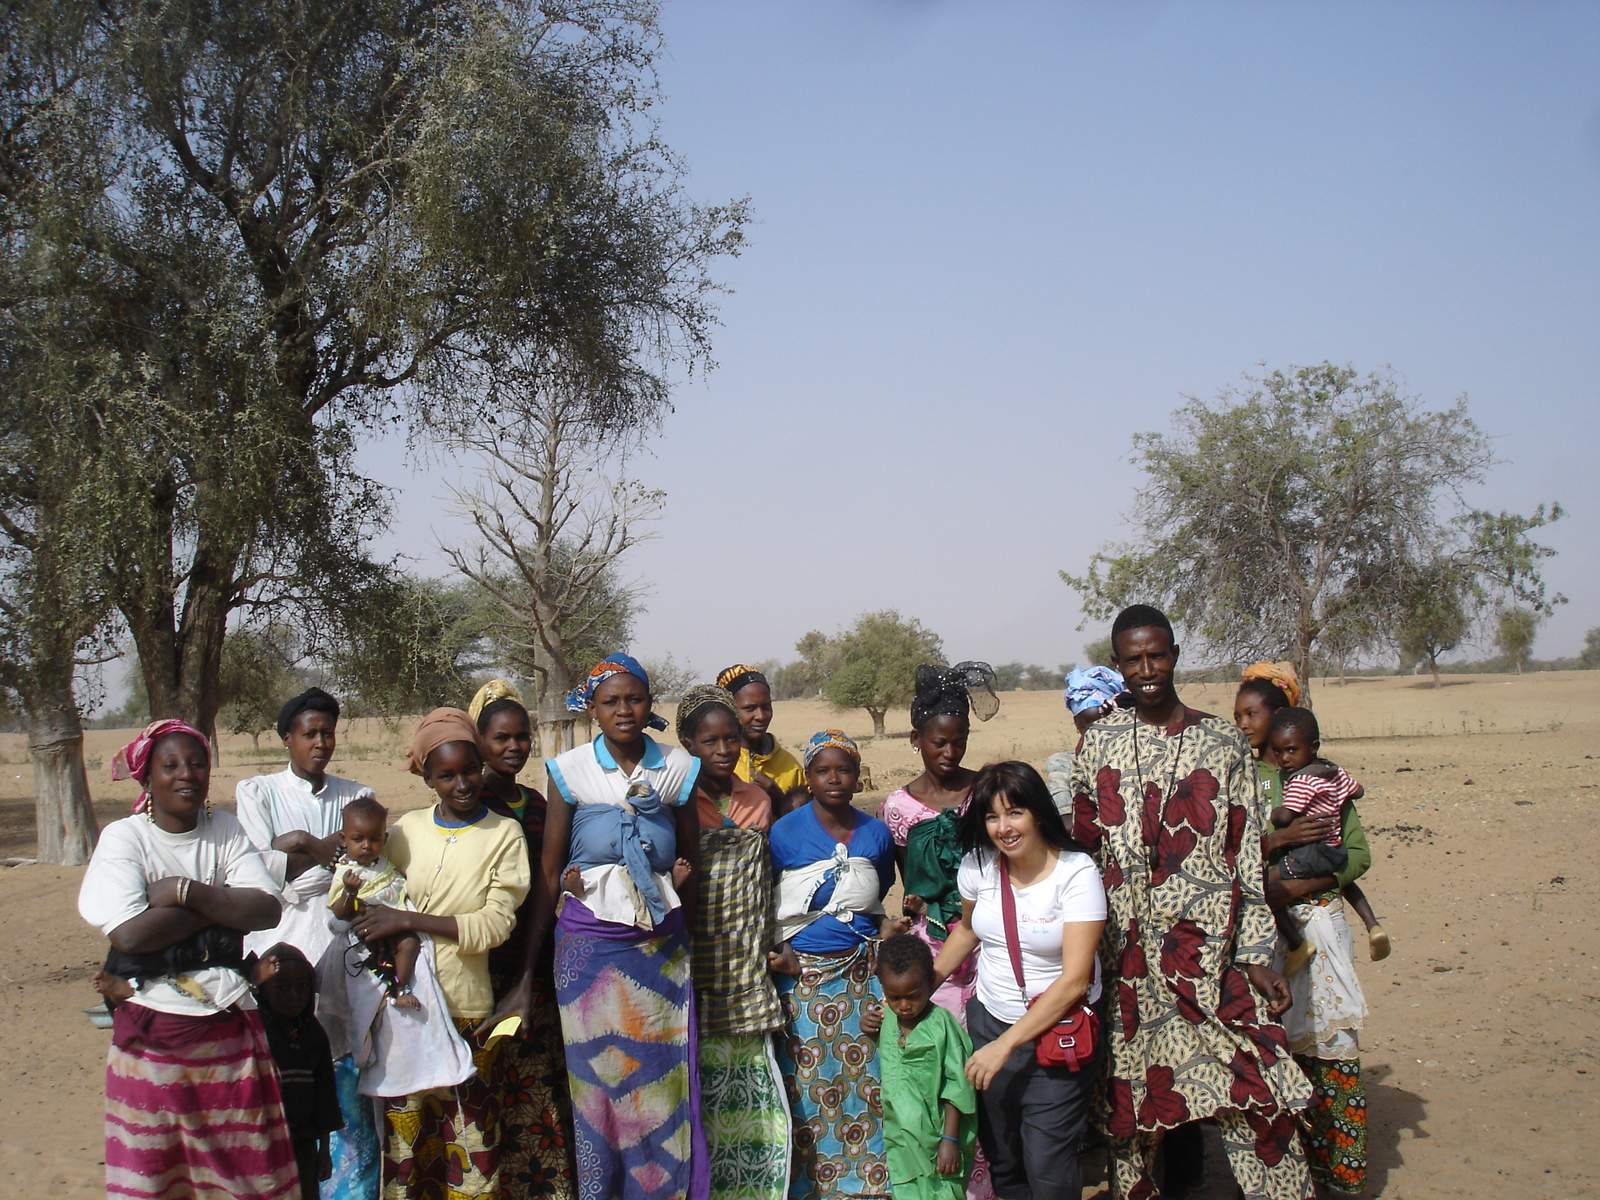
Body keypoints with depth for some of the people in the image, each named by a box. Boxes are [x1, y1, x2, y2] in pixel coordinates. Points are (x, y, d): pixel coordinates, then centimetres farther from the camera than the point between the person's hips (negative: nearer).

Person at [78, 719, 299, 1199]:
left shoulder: (226, 830, 5)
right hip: (151, 1032, -3)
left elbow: (267, 909, -7)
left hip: (230, 1025, 3)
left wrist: (185, 892, -15)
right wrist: (224, 908, -11)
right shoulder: (123, 838, -5)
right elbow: (128, 933, -18)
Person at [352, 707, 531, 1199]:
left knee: (468, 1130, 4)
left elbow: (496, 923, -10)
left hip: (466, 1007, -2)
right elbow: (378, 900, 17)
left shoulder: (503, 834, -3)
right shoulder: (407, 828, 6)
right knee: (405, 1123, 8)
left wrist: (409, 920, -15)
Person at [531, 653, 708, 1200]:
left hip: (660, 944, 1)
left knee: (661, 1075, 3)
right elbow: (549, 870, 1)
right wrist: (530, 951, -1)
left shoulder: (676, 769, 2)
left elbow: (693, 860, 12)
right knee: (596, 1074, 3)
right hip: (589, 944, -1)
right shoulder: (571, 771, -2)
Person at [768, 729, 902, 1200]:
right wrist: (776, 953, -14)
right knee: (809, 1085, 0)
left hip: (863, 971, 3)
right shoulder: (784, 832, -4)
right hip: (804, 973, -3)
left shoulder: (876, 833, 6)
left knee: (865, 1080, 4)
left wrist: (886, 927, -1)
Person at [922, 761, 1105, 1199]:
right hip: (988, 1021, 5)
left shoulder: (1076, 872, -17)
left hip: (1057, 1031, -4)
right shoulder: (978, 864, -3)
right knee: (1001, 1159, 14)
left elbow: (1074, 980, -20)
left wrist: (1005, 1045, -22)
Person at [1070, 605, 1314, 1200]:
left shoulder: (1224, 744, 3)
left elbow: (1247, 857, 2)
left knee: (1253, 1086, -7)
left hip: (1210, 945, -1)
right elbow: (1081, 848, 10)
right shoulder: (1099, 742, 6)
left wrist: (1257, 955, -4)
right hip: (1126, 949, 2)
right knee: (1129, 1092, 9)